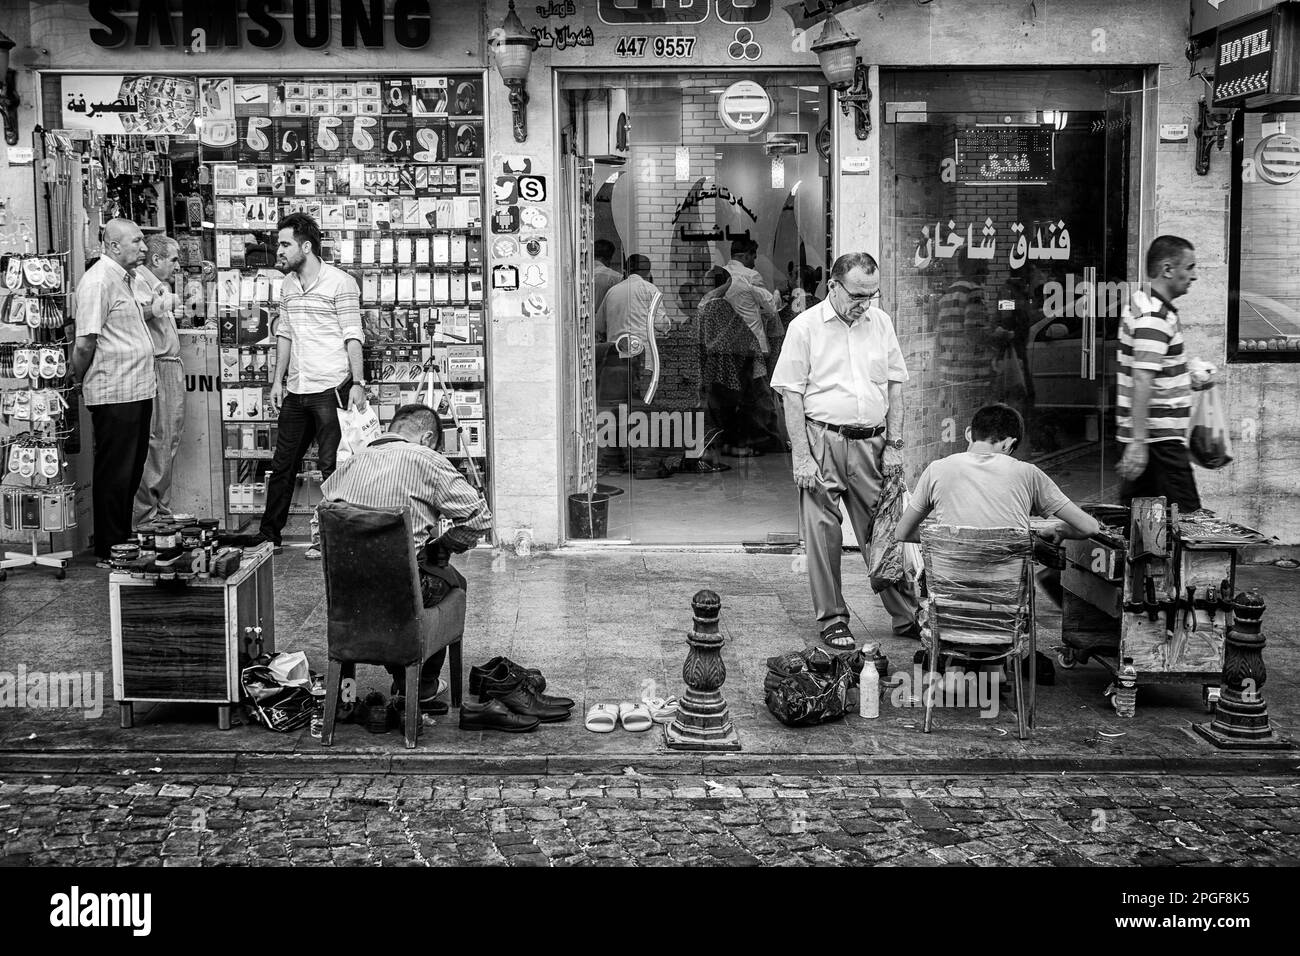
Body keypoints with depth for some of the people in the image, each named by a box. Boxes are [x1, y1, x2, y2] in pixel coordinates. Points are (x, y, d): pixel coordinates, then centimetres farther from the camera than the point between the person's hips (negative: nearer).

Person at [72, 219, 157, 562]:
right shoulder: (98, 280, -15)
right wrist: (80, 381, -5)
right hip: (114, 395, -9)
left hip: (137, 392, 10)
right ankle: (108, 550, 9)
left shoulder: (123, 278, 16)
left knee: (131, 471, 16)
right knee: (114, 473, 0)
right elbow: (85, 344, -19)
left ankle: (124, 539, 27)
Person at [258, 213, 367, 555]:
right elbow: (284, 334, 17)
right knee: (282, 464, 11)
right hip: (295, 391, 7)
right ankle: (268, 535, 21)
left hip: (331, 389, -7)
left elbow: (353, 335, -11)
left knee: (332, 466, 0)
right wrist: (278, 380, 12)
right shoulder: (288, 284, 12)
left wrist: (357, 383, -17)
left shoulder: (340, 282, -9)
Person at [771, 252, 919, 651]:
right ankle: (832, 619, 12)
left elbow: (895, 387, 12)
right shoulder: (805, 326, -4)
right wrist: (802, 457, -10)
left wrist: (894, 446, 6)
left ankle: (907, 616, 15)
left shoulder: (880, 323, 8)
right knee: (823, 533, 1)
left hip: (871, 443, 3)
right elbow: (792, 396, -5)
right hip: (822, 440, -3)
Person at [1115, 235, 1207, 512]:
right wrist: (1139, 442, -31)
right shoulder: (1154, 317, -17)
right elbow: (1142, 381, -26)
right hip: (1159, 438, -10)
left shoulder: (1140, 303, 15)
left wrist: (1190, 382, 18)